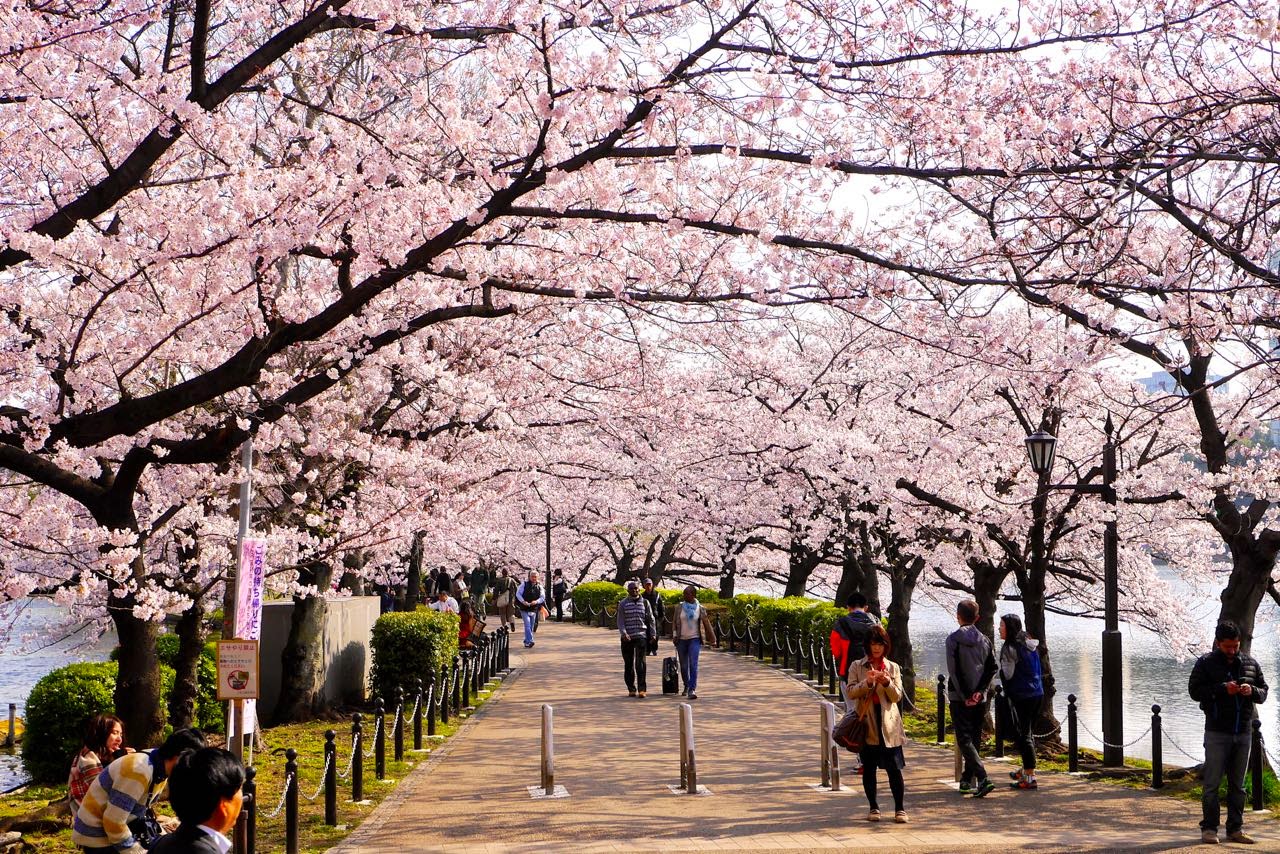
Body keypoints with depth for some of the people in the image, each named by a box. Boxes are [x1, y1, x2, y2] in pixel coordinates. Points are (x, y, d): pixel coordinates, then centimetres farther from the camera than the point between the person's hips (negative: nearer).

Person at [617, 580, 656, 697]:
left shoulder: (644, 602, 9)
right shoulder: (623, 604, 6)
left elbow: (651, 619, 12)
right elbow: (620, 621, 0)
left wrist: (653, 634, 7)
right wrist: (624, 633, -15)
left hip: (641, 636, -1)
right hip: (627, 638, 1)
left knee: (640, 663, -11)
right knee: (628, 664, 5)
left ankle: (642, 689, -11)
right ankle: (631, 689, 14)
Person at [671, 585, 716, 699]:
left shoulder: (700, 608, -1)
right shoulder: (679, 607, 3)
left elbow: (706, 623, 4)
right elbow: (675, 622, 8)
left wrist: (711, 637, 5)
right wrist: (674, 635, -1)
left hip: (694, 639, -3)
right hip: (681, 640, 3)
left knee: (693, 665, -15)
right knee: (684, 666, 11)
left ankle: (692, 689, -19)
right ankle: (686, 686, 33)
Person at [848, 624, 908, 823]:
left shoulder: (893, 667, 7)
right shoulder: (857, 667, 4)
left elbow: (897, 696, 1)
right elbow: (851, 692, -5)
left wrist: (887, 683, -18)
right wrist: (867, 682, -20)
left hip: (888, 724, 0)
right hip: (866, 724, 0)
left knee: (894, 768, -2)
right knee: (869, 768, 6)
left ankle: (899, 808, 6)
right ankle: (873, 807, 18)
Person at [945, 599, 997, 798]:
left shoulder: (954, 639, -7)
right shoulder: (984, 640, 7)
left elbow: (954, 670, -13)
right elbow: (992, 668, 1)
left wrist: (965, 695, -9)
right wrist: (979, 691, -5)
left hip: (960, 698, -5)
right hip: (980, 699, 5)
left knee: (964, 739, -5)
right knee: (974, 739, 14)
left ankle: (983, 778, -21)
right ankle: (967, 780, 19)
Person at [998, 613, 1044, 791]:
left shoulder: (1010, 649, -15)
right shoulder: (1030, 645, 11)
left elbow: (1007, 675, -12)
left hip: (1021, 697, -9)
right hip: (1038, 694, 9)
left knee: (1022, 736, -4)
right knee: (1028, 733, 20)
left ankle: (1030, 777, -4)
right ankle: (1026, 770, 32)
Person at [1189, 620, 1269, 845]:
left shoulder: (1250, 663, 10)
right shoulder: (1205, 663, -2)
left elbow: (1264, 692, 13)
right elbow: (1194, 690, -7)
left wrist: (1252, 691, -10)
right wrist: (1222, 689, -18)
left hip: (1243, 732, 4)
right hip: (1217, 732, -4)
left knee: (1238, 785, 10)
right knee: (1212, 783, -2)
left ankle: (1235, 829, 17)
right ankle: (1209, 829, 4)